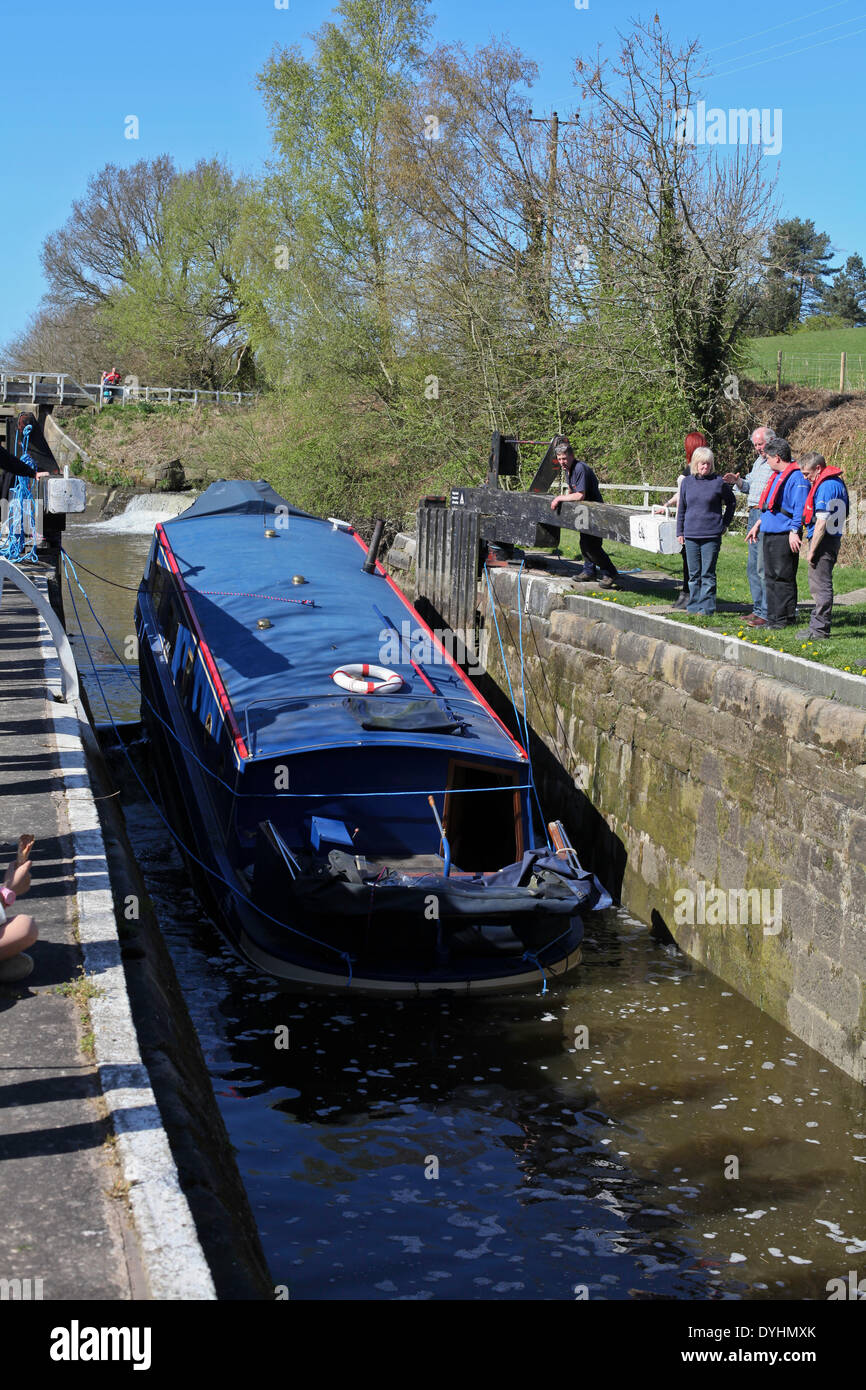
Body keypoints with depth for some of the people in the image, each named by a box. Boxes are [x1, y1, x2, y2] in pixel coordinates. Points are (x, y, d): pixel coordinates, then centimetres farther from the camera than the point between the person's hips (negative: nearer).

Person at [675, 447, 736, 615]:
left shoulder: (719, 482, -2)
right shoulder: (687, 482, 6)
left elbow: (731, 502, 11)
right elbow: (681, 508, 14)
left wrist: (725, 524, 7)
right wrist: (680, 532, 12)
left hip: (712, 536, -3)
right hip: (691, 535, 3)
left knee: (708, 574, -1)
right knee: (693, 574, 9)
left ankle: (707, 607, 3)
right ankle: (694, 606, 17)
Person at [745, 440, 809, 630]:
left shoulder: (796, 477, -13)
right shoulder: (776, 476, 18)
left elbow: (799, 508, -18)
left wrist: (794, 532, -23)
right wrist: (758, 525, 28)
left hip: (784, 537, -10)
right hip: (769, 534, 10)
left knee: (783, 578, -5)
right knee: (770, 577, 12)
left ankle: (785, 618, 1)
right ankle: (773, 617, 18)